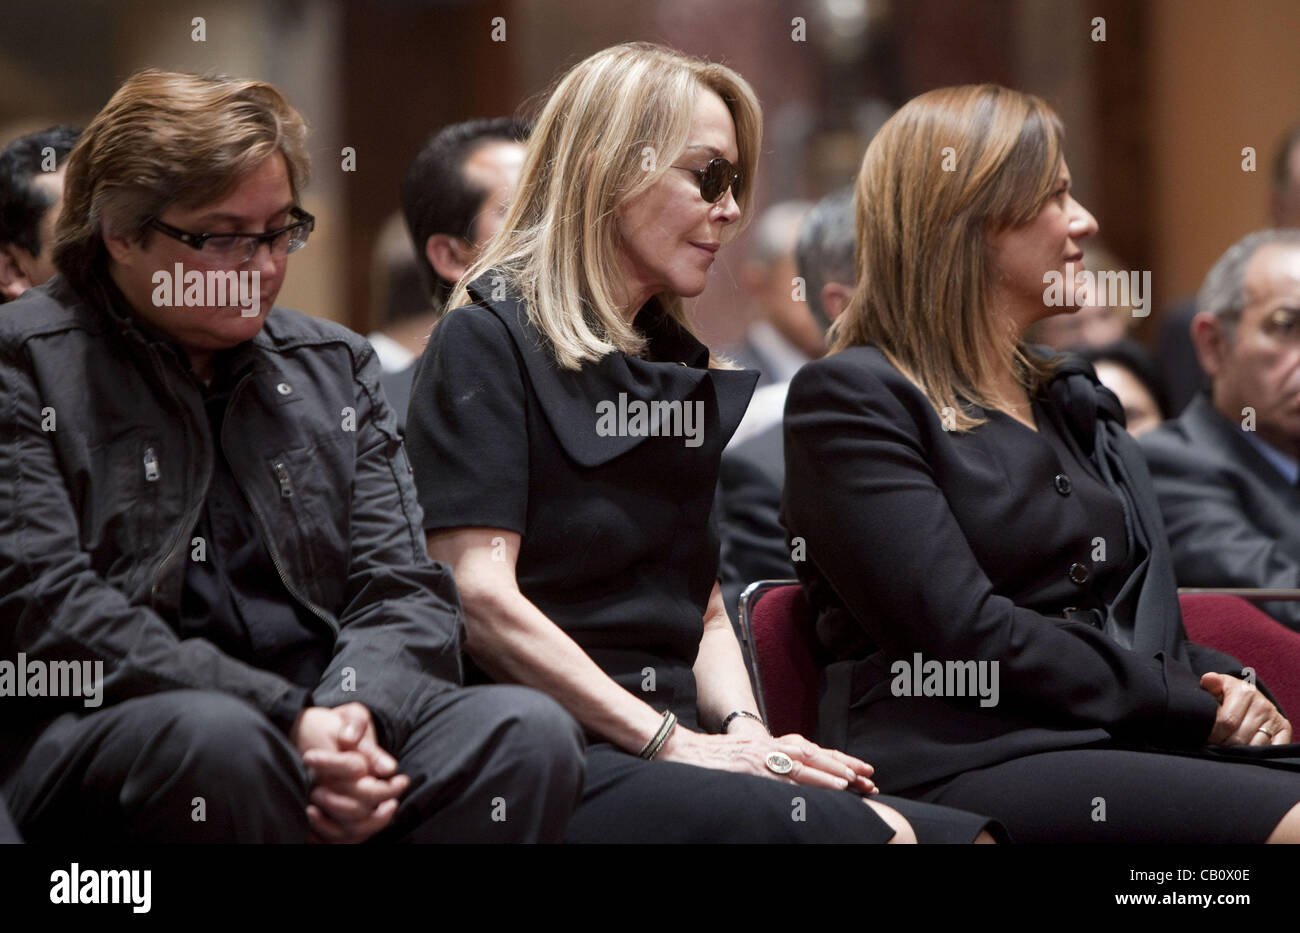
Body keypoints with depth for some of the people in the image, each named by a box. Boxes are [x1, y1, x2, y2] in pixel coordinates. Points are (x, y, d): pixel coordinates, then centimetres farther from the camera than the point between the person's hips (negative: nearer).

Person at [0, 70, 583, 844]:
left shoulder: (337, 365, 21)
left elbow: (406, 591, 14)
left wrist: (355, 712, -12)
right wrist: (288, 718, -18)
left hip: (328, 721, 4)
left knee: (529, 729, -25)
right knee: (215, 737, -40)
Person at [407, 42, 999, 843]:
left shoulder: (681, 366, 23)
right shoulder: (489, 342, 0)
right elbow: (480, 596, -11)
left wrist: (744, 730, 0)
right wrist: (674, 743, -14)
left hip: (677, 743, 7)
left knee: (963, 831, -21)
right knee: (875, 830, -31)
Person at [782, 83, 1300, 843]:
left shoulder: (1074, 401, 27)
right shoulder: (851, 401, 1)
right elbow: (967, 635, -11)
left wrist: (1223, 686, 3)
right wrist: (1193, 708, -9)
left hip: (1129, 752, 8)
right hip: (966, 768, -7)